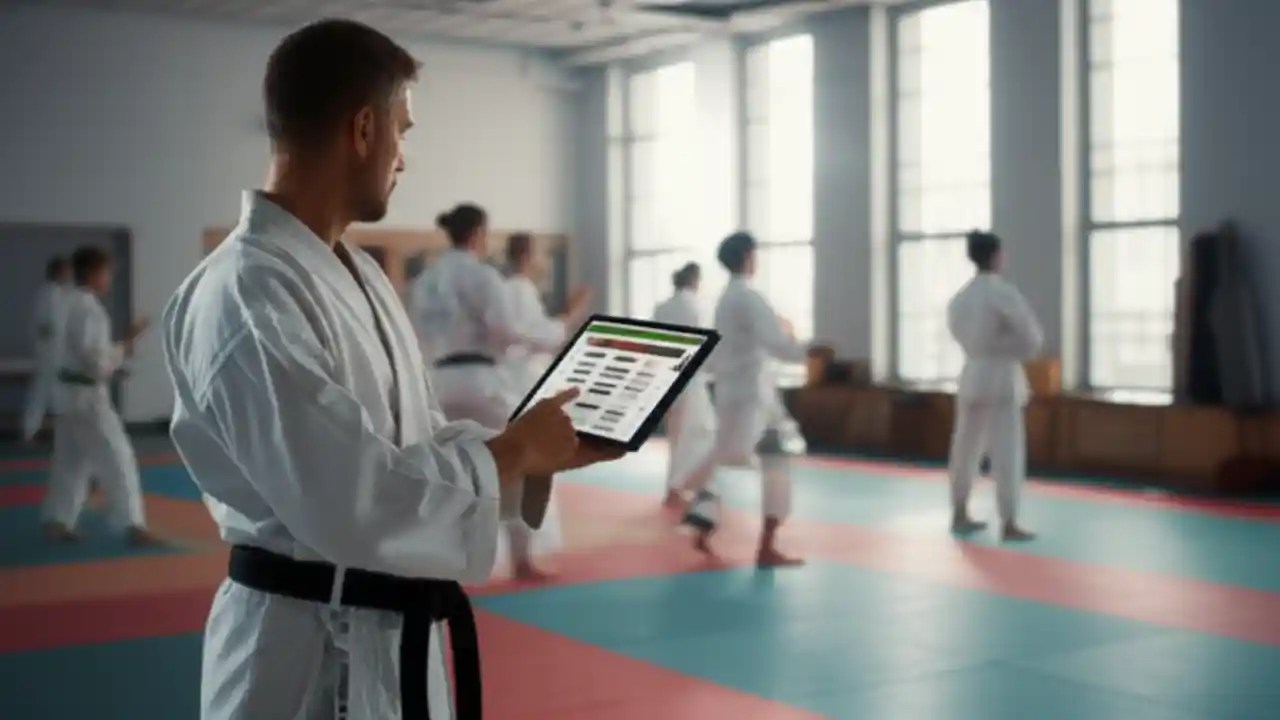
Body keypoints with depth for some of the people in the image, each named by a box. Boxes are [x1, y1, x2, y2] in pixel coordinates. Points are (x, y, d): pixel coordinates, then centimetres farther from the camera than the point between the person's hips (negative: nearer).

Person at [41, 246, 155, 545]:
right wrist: (123, 351, -9)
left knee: (70, 462, 15)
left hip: (69, 391, 10)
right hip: (86, 394, -10)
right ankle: (133, 526, -4)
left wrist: (124, 340, 10)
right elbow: (95, 358, -25)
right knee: (118, 459, -5)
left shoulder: (72, 302, 13)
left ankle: (56, 522, 19)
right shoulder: (88, 308, -18)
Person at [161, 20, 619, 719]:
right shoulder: (244, 295, -23)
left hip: (392, 633, 9)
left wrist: (535, 441, 1)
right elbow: (351, 502, -29)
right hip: (308, 651, -9)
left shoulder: (359, 270, 9)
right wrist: (516, 452, -17)